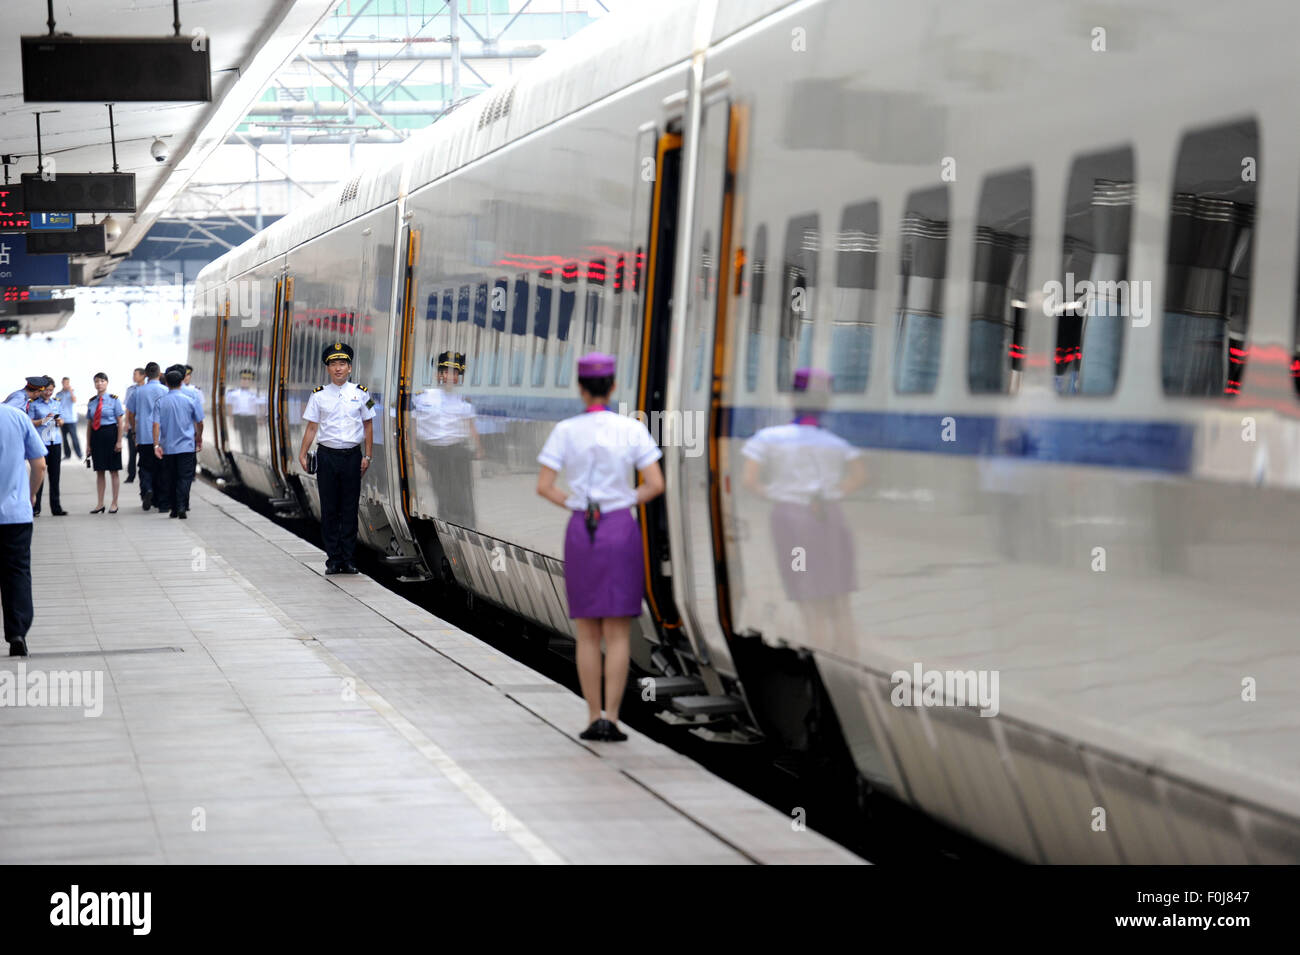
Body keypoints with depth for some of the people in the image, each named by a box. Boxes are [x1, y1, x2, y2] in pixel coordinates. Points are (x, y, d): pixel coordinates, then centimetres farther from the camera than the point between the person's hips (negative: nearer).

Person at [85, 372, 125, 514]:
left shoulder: (114, 400, -2)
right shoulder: (92, 402, 9)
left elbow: (120, 422, -3)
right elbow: (89, 424, 12)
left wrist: (119, 441, -9)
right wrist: (88, 444, 8)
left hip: (110, 434, -4)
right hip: (96, 436, 4)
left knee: (113, 470, 2)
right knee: (99, 471, 7)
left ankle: (114, 503, 9)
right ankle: (100, 504, 12)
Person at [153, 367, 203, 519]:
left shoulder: (160, 402, -1)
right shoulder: (190, 401, -3)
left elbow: (156, 425, -9)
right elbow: (199, 423, 5)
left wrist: (156, 445, -10)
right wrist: (199, 439, 22)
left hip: (167, 448, 2)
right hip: (186, 446, -1)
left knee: (170, 478, 12)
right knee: (185, 477, 0)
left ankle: (174, 509, 16)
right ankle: (182, 506, -16)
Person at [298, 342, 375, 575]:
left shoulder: (360, 393, 4)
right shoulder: (319, 395, 4)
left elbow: (368, 425, 8)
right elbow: (312, 427, 7)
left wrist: (367, 456, 2)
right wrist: (303, 454, -1)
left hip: (352, 455, 0)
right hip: (327, 455, 0)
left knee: (350, 509, 3)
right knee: (329, 510, 2)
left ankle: (348, 559, 8)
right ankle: (333, 559, 7)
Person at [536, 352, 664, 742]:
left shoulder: (565, 431, -2)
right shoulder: (632, 429, -3)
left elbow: (543, 486, -6)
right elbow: (656, 484, -7)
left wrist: (577, 505, 8)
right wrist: (626, 502, 8)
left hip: (581, 533, 1)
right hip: (621, 531, -1)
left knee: (587, 633, 10)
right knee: (617, 634, 2)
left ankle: (594, 719, 9)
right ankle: (611, 720, -5)